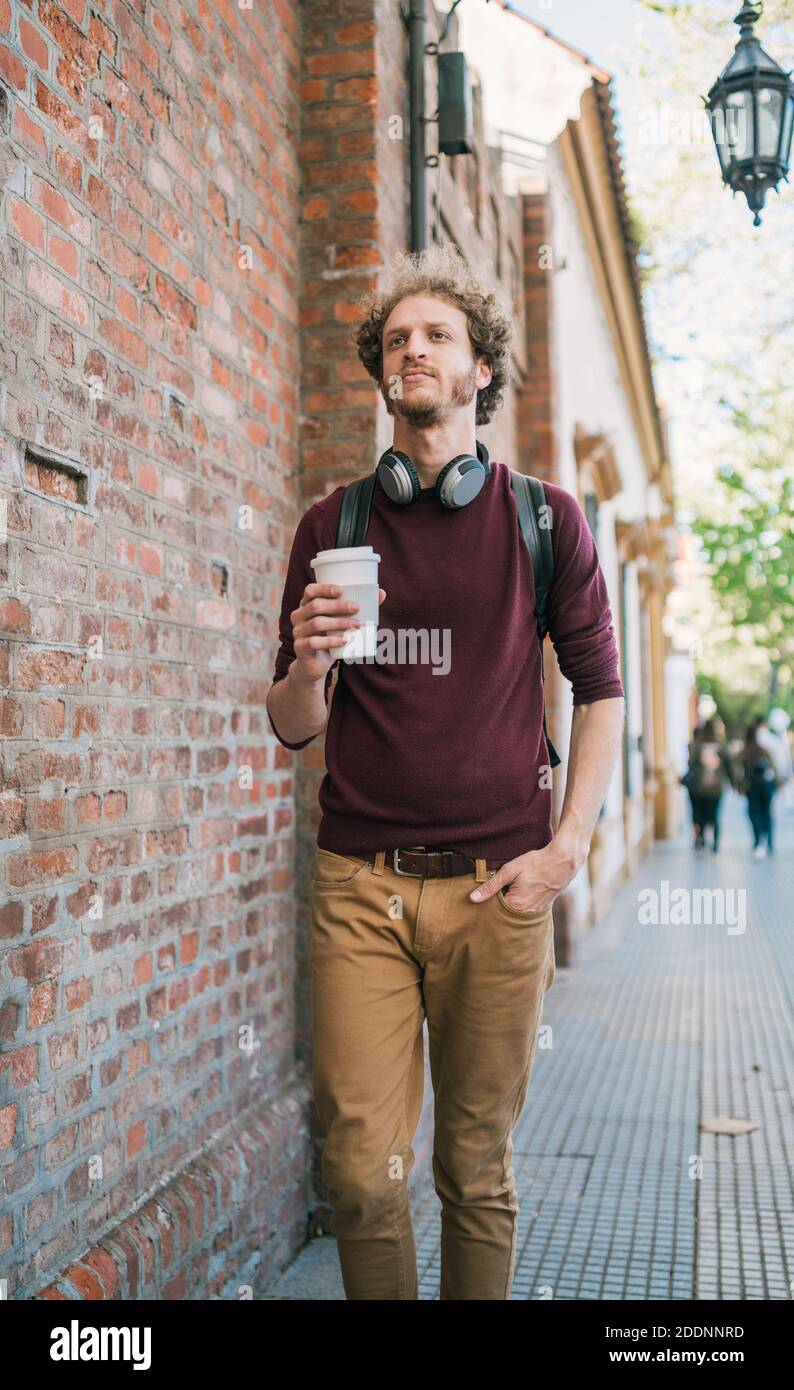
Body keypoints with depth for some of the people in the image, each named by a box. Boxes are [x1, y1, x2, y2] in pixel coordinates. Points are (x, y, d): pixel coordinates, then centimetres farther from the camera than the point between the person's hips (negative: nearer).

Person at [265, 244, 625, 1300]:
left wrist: (568, 847, -2)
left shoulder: (546, 518, 5)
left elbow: (600, 689, 9)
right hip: (360, 884, 1)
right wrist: (307, 667, -14)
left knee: (479, 1169, 9)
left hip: (498, 887, 0)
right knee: (363, 1172, 1)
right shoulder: (331, 526, 8)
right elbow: (293, 730, 9)